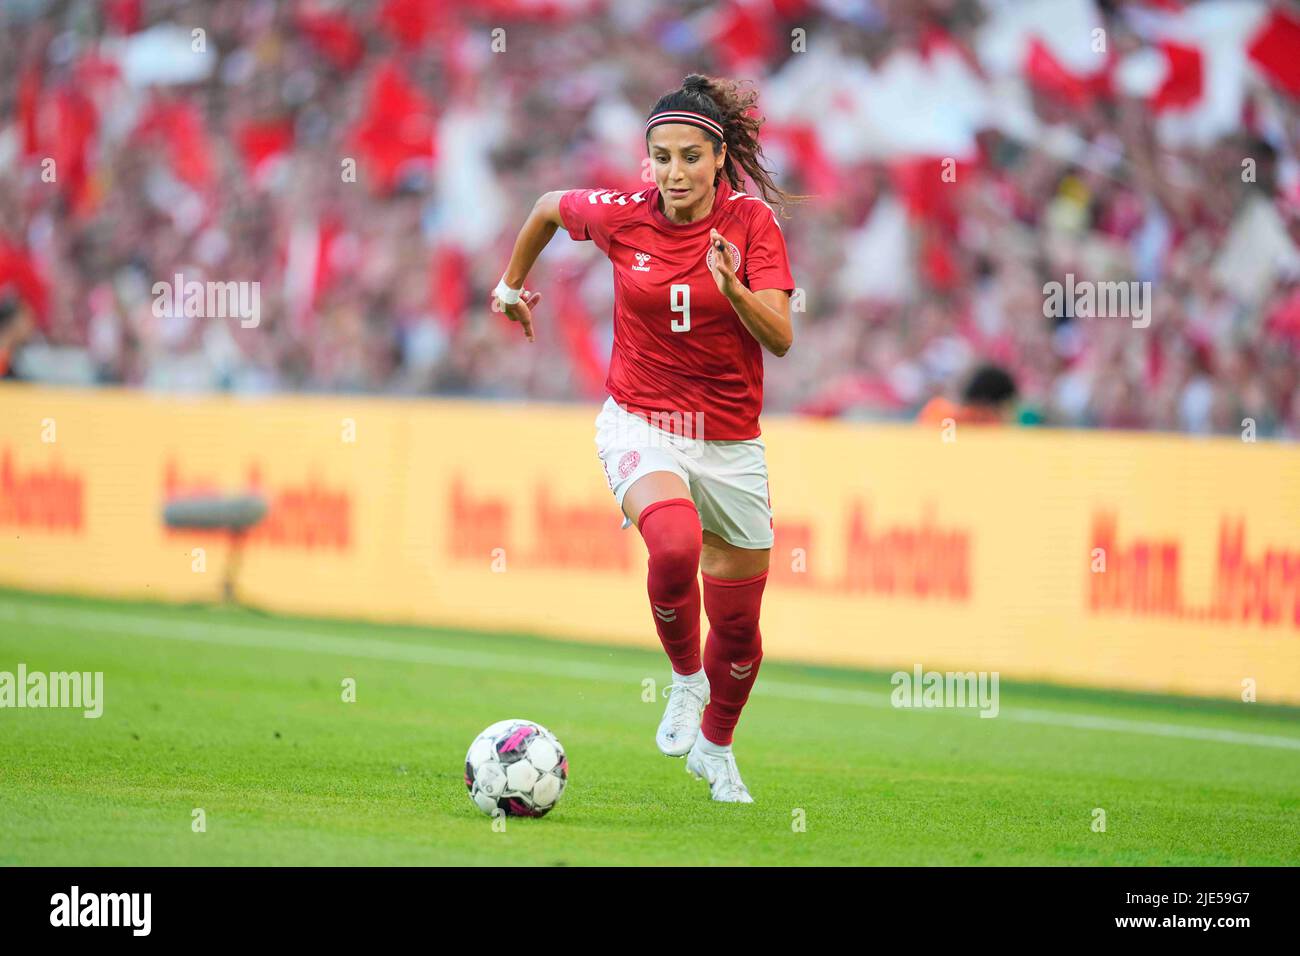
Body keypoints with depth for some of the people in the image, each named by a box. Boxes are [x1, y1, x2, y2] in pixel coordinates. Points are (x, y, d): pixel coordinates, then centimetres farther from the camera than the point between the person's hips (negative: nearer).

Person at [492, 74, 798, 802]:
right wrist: (512, 283, 25)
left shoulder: (752, 222, -9)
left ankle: (715, 745, 38)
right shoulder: (621, 218, -7)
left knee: (738, 625, 9)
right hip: (641, 425, -1)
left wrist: (733, 288, -33)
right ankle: (686, 678, -7)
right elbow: (550, 207, 15)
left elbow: (780, 338, -16)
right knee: (675, 545, -34)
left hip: (729, 440, 1)